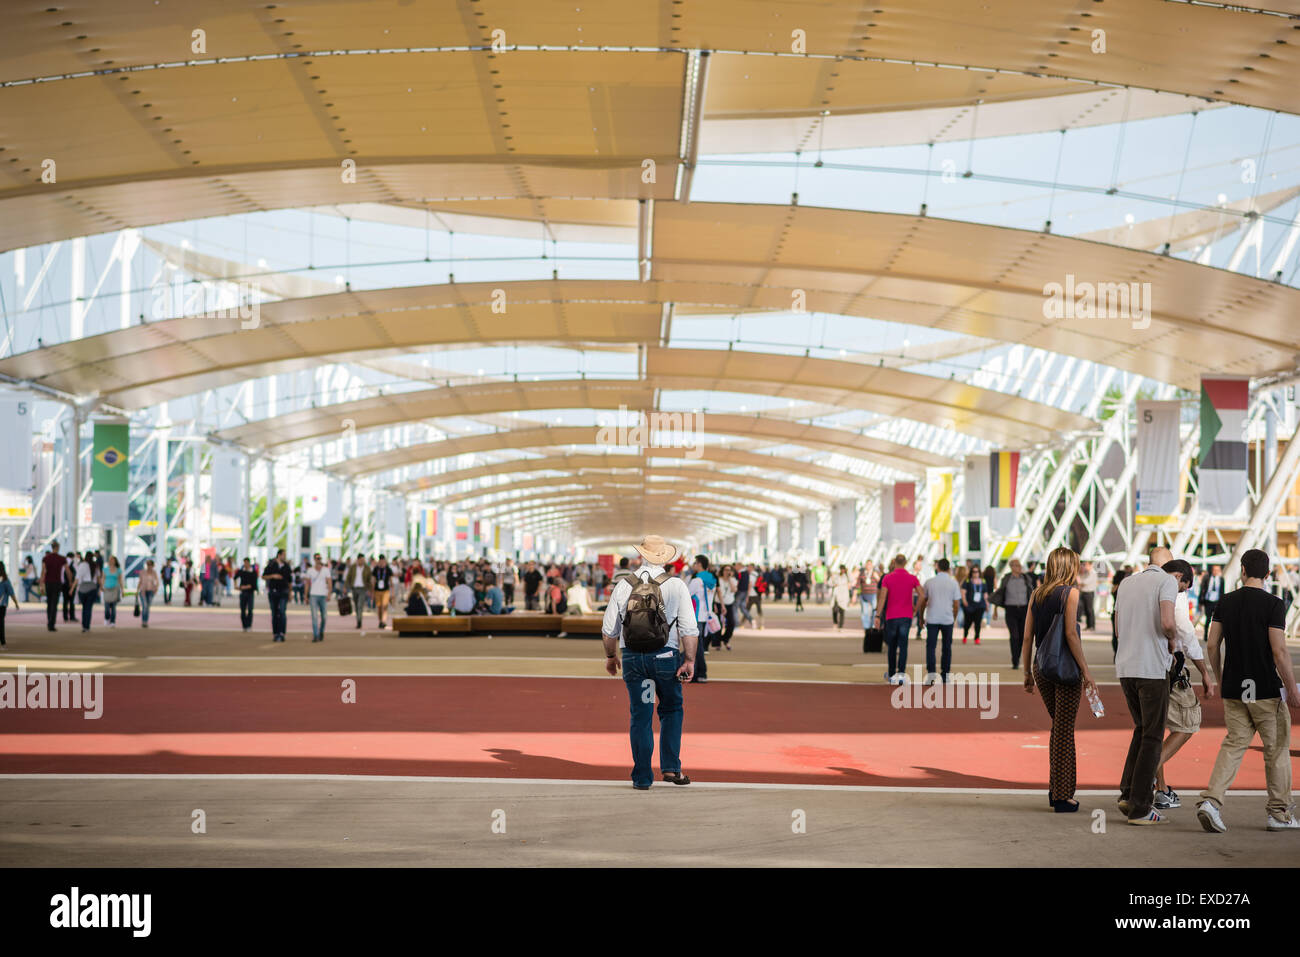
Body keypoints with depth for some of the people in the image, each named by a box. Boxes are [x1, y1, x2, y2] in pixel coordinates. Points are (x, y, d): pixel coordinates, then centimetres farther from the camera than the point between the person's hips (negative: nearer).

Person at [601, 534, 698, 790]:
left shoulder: (624, 586, 1)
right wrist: (689, 661, -5)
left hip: (632, 658, 1)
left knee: (640, 716, 7)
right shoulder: (676, 585, -4)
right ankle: (670, 767, 9)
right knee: (672, 711, 17)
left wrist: (610, 656, 18)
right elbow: (690, 629, -10)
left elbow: (609, 630, 4)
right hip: (666, 656, -1)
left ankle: (642, 777, 9)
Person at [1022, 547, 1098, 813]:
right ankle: (1062, 796, 4)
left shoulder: (1037, 593, 9)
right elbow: (1071, 634, -15)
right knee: (1065, 730, 1)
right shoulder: (1070, 592, -7)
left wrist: (1028, 673, 15)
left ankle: (1055, 789, 21)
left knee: (1059, 726, 20)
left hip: (1041, 667, 6)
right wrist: (1086, 671, -13)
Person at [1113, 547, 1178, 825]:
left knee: (1142, 729, 20)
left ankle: (1128, 792, 10)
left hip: (1124, 667, 6)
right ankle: (1140, 808, 0)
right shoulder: (1167, 581, -5)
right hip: (1152, 667, -6)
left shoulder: (1126, 582, 15)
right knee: (1152, 736, 1)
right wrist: (1173, 638, 2)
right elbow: (1167, 622, -18)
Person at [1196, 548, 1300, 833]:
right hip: (1266, 689, -4)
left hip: (1233, 690, 4)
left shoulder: (1225, 602, 3)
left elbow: (1213, 646, 5)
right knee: (1277, 749, 9)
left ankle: (1211, 800, -11)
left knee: (1234, 744, 7)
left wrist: (1220, 680, 19)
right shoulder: (1273, 605, -11)